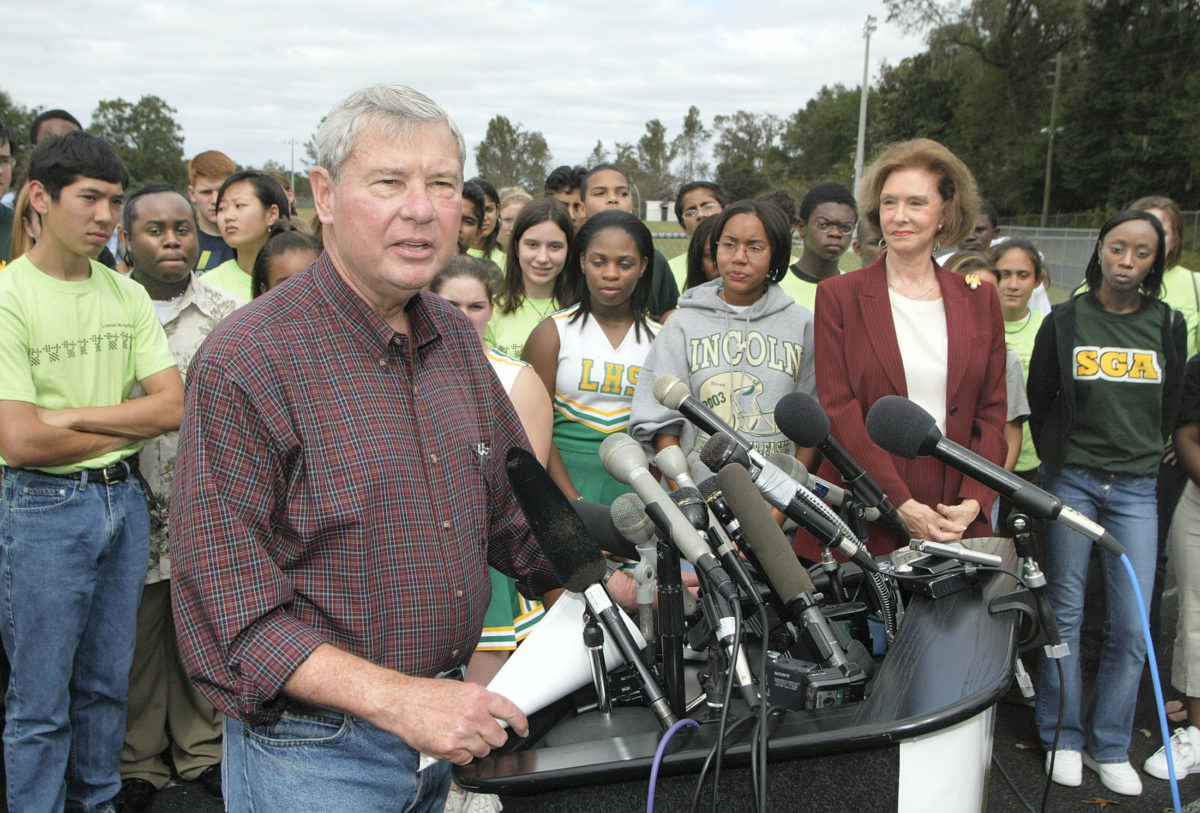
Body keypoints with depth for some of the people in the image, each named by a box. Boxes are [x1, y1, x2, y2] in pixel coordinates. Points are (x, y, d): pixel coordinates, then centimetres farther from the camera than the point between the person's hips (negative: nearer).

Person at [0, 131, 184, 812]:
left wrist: (70, 415, -12)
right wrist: (128, 425, -6)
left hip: (124, 500, 5)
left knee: (108, 682, 18)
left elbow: (173, 406, -2)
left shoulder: (128, 295, 5)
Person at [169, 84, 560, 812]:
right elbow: (225, 608, -20)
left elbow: (510, 498, 15)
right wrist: (396, 697, -27)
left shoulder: (456, 338, 4)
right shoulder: (245, 363, -18)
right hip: (312, 752, -6)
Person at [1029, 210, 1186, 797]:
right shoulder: (1065, 321, 0)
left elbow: (1169, 407, 15)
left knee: (1132, 626, 0)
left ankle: (1109, 745, 16)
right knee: (1065, 612, 3)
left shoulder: (1167, 325, 6)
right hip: (1071, 482, -2)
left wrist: (1145, 456, 14)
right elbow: (1038, 398, 8)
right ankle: (1063, 737, 18)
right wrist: (1060, 460, 9)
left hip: (1135, 486, 2)